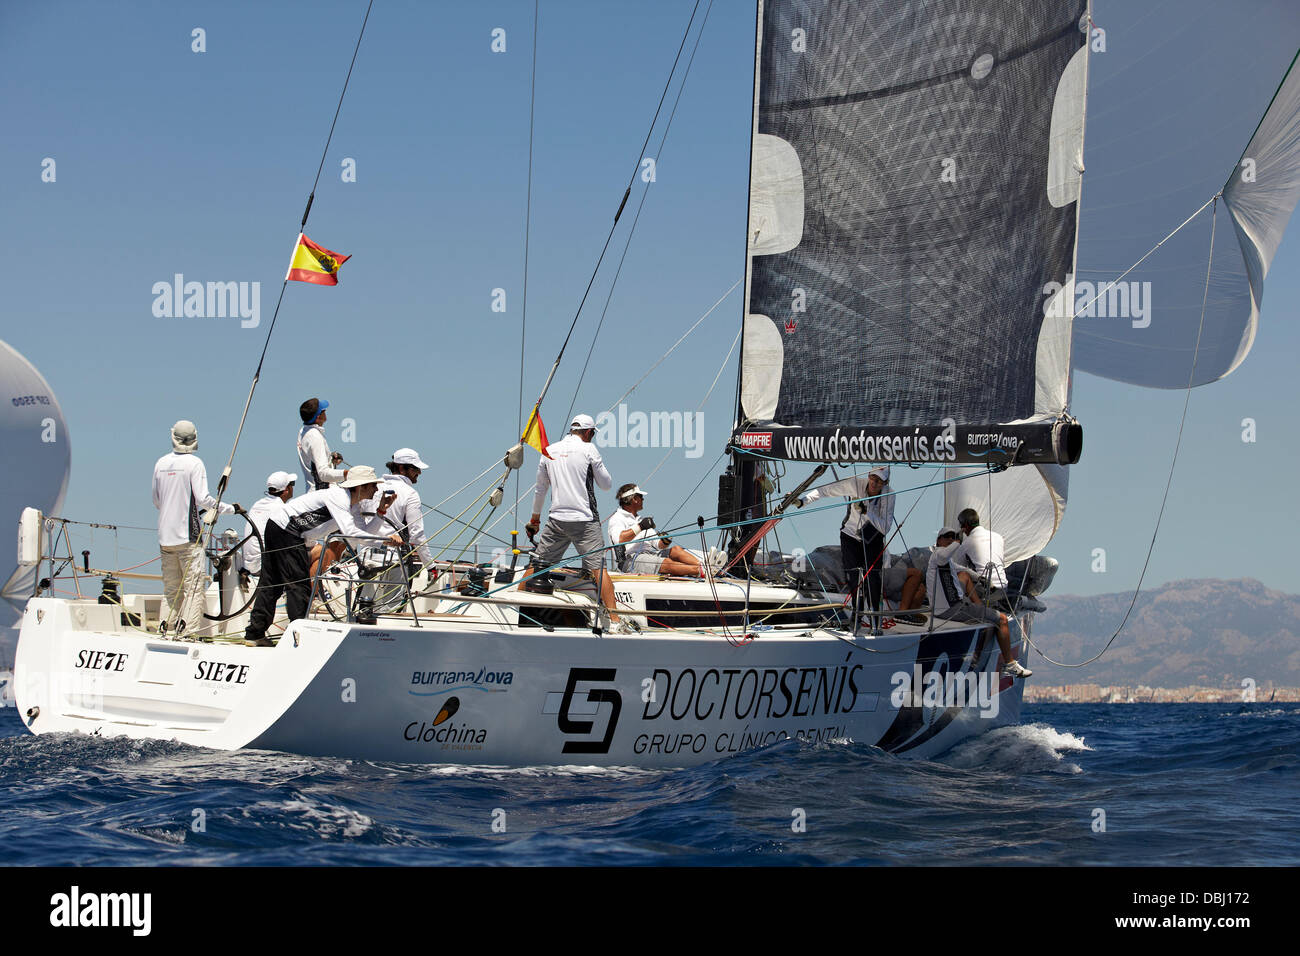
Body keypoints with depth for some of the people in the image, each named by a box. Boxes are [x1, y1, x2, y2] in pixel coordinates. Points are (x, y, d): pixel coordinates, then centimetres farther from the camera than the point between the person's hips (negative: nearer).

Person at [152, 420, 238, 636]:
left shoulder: (161, 463, 8)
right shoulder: (194, 463, -8)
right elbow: (203, 499, -14)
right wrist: (231, 509, -3)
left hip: (165, 535, 6)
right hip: (188, 534, -6)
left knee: (170, 588, 14)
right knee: (194, 586, -4)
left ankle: (164, 629, 9)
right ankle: (187, 632, -11)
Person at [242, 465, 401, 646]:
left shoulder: (354, 505, 8)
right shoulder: (338, 497, -22)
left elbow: (366, 531, 5)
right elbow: (351, 533, -32)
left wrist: (381, 511, -6)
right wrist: (386, 540, -33)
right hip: (286, 531, -10)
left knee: (271, 584, 11)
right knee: (299, 584, -8)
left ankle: (254, 634, 14)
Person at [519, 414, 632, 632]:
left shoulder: (549, 451, 11)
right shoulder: (588, 450, -3)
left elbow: (540, 489, 20)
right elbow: (606, 485, 1)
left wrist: (535, 518, 32)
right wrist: (599, 471, 23)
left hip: (557, 519, 4)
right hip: (585, 520, -4)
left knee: (536, 564, 13)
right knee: (598, 567, -8)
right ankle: (614, 619, -13)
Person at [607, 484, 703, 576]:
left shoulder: (640, 520, 30)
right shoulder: (617, 518, 5)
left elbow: (658, 544, 21)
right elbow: (619, 539, -18)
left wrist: (664, 542, -3)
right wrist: (639, 527, -18)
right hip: (631, 559, -8)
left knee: (676, 550, -15)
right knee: (667, 563, -28)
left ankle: (702, 566, -33)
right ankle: (699, 571, -39)